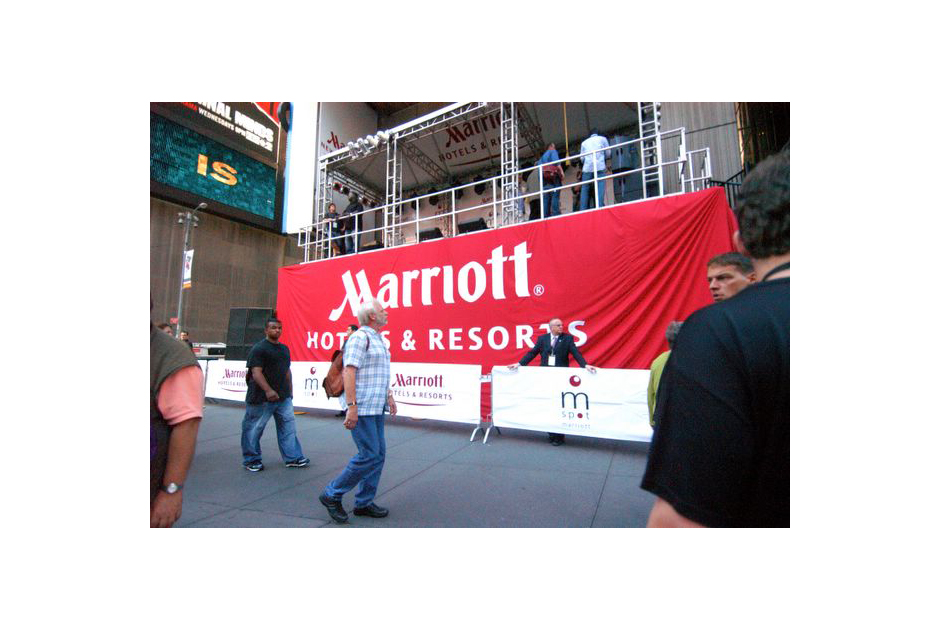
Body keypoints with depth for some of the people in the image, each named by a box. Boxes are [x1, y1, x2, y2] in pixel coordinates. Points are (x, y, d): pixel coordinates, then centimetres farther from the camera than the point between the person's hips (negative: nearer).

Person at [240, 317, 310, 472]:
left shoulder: (284, 348, 15)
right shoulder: (259, 348, -9)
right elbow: (256, 372, -18)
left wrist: (290, 390, 18)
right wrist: (268, 390, -28)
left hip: (284, 397, 7)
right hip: (262, 398, -7)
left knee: (288, 427, 6)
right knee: (254, 428, 7)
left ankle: (293, 457, 12)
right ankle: (251, 460, 24)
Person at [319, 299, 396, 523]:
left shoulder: (377, 339, 18)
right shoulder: (360, 337, -12)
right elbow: (349, 372, -20)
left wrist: (389, 396, 20)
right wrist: (351, 407, -24)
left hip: (376, 408, 10)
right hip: (361, 408, -10)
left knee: (378, 455, 11)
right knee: (369, 455, -6)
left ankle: (364, 503, 23)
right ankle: (332, 494, 13)